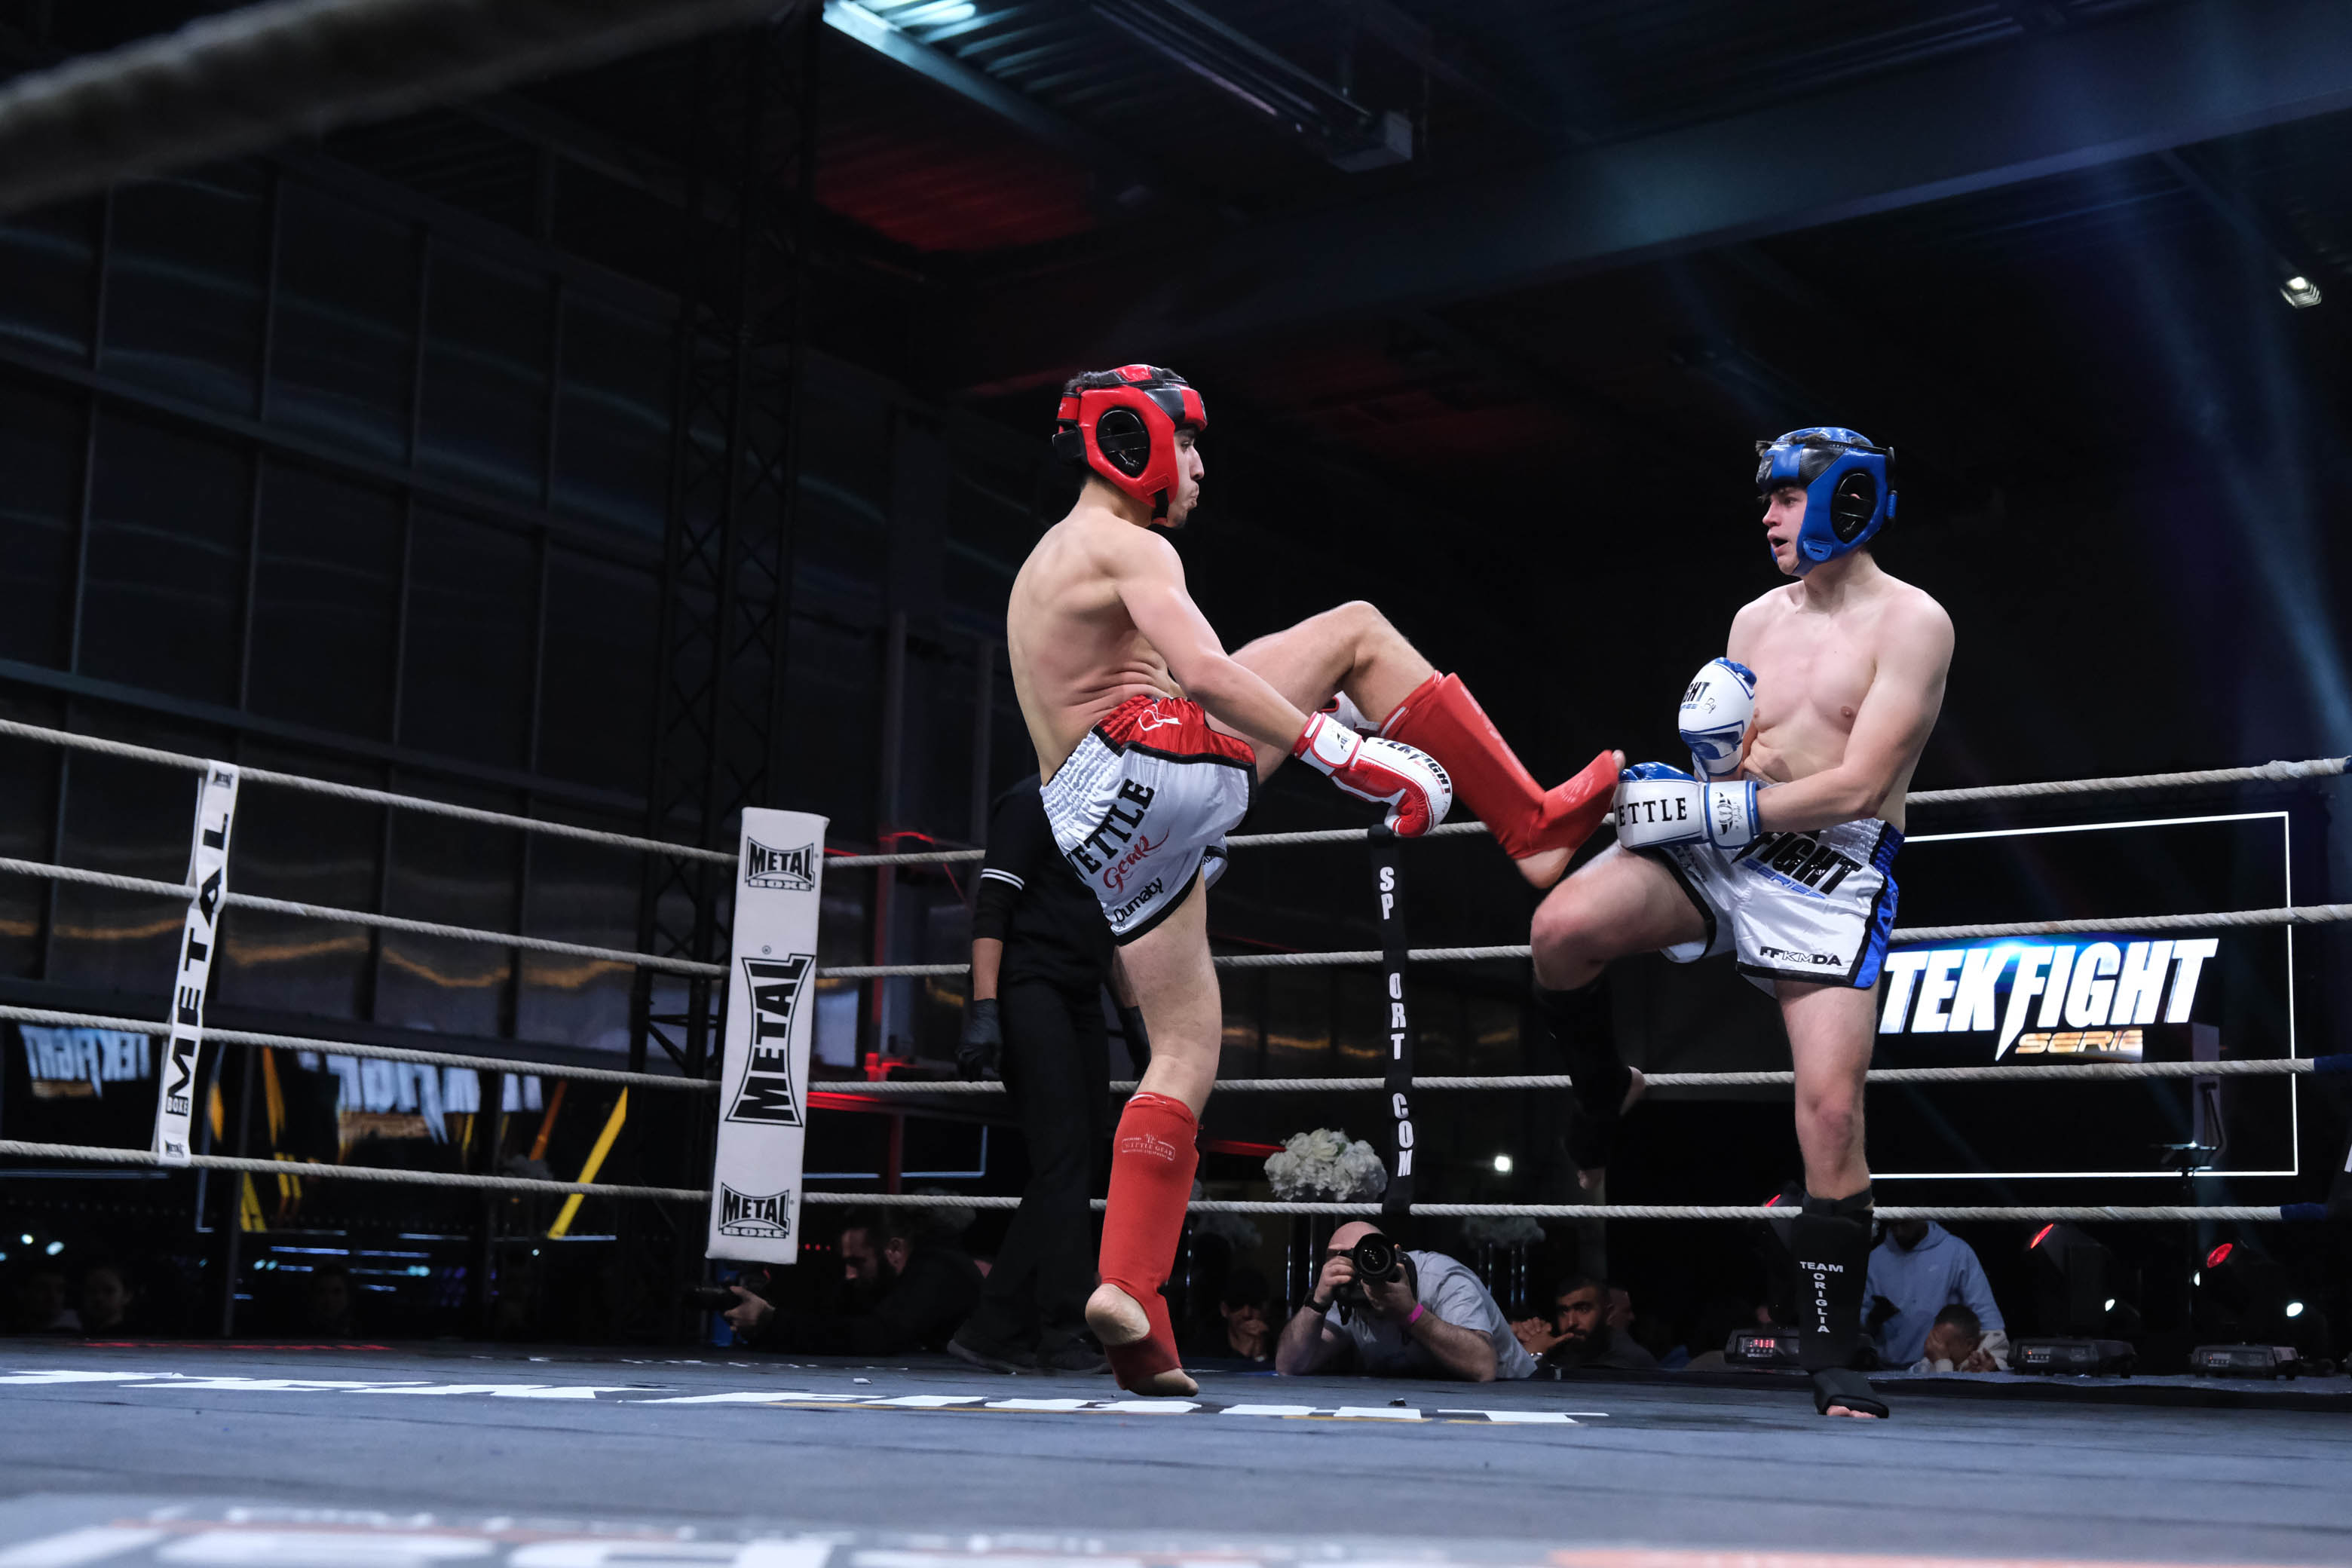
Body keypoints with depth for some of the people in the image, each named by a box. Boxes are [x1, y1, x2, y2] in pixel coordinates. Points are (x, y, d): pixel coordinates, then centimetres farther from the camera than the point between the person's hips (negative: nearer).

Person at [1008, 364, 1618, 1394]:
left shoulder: (1052, 561, 28)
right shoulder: (1126, 547, -3)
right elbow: (1204, 673, -21)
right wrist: (1347, 753, -23)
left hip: (1104, 836, 9)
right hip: (1147, 765, -9)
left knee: (1184, 1057, 8)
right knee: (1356, 630, -2)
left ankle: (1128, 1292, -1)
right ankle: (1534, 825, -4)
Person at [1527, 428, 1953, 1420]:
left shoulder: (1911, 624, -5)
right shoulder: (1757, 621, 14)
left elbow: (1857, 788, -14)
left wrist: (1713, 808, -17)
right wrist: (1724, 753, -7)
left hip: (1832, 872, -4)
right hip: (1723, 849, 5)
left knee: (1830, 1110, -10)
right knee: (1562, 928, -23)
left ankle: (1834, 1355, 3)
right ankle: (1603, 1096, 7)